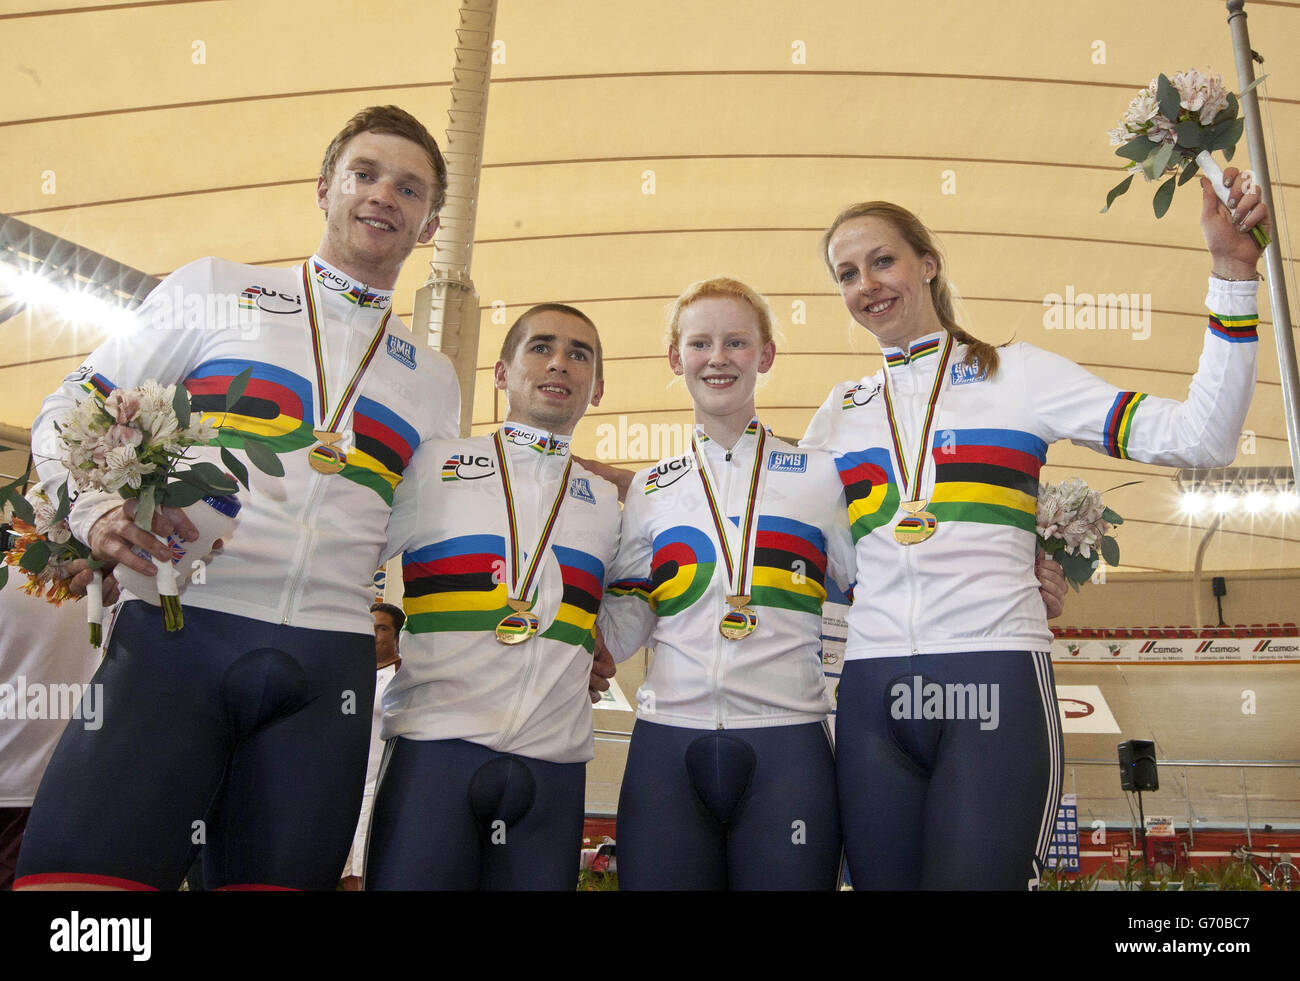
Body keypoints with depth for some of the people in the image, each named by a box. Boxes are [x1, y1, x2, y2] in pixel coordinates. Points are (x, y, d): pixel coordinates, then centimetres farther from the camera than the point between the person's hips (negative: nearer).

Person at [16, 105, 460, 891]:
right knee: (81, 874, -12)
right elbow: (70, 413, 10)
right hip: (174, 636, -2)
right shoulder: (215, 289, 11)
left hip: (328, 672, 3)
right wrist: (101, 508, -9)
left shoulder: (434, 379, 18)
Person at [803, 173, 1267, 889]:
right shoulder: (841, 412, 17)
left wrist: (1231, 274, -2)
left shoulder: (1018, 372, 8)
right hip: (871, 693, 3)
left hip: (997, 677, -3)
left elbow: (1200, 439, 1)